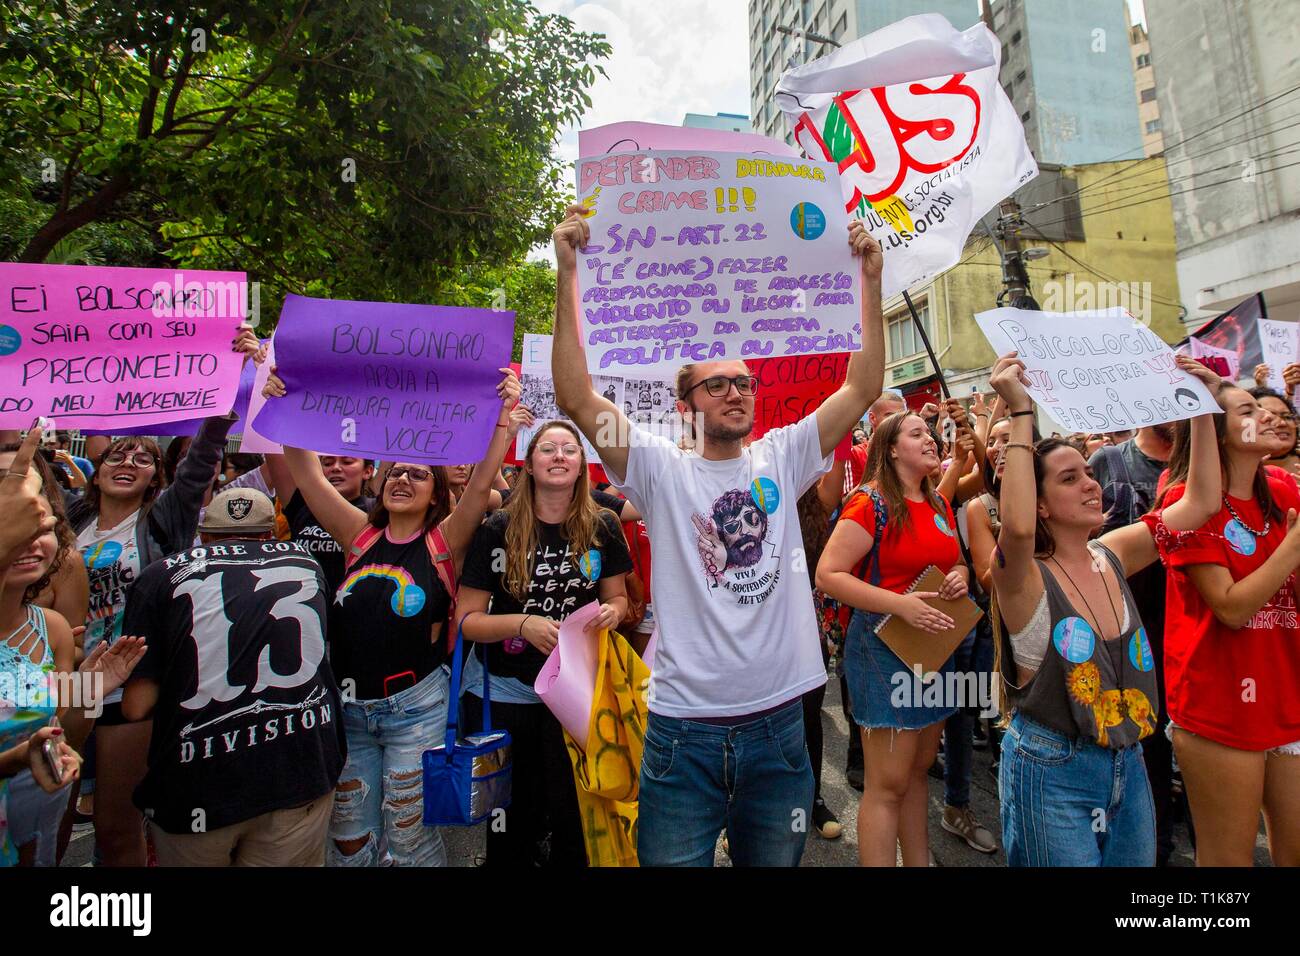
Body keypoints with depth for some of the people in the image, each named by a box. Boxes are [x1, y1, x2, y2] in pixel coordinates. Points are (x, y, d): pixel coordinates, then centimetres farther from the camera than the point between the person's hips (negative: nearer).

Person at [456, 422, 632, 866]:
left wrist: (611, 612, -14)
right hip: (502, 693, -1)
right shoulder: (499, 528, -9)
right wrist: (522, 624, -25)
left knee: (572, 811, 11)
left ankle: (568, 859, 38)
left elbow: (617, 597, 8)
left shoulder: (602, 526, -4)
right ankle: (516, 856, 42)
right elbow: (467, 619, -8)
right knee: (510, 818, 15)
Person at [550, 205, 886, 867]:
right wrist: (568, 273, -18)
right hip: (684, 725, -2)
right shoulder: (660, 468, -5)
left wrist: (869, 279, -6)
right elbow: (575, 397, -15)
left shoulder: (782, 458, 3)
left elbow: (863, 387, -1)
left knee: (775, 861, 21)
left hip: (777, 719, 3)